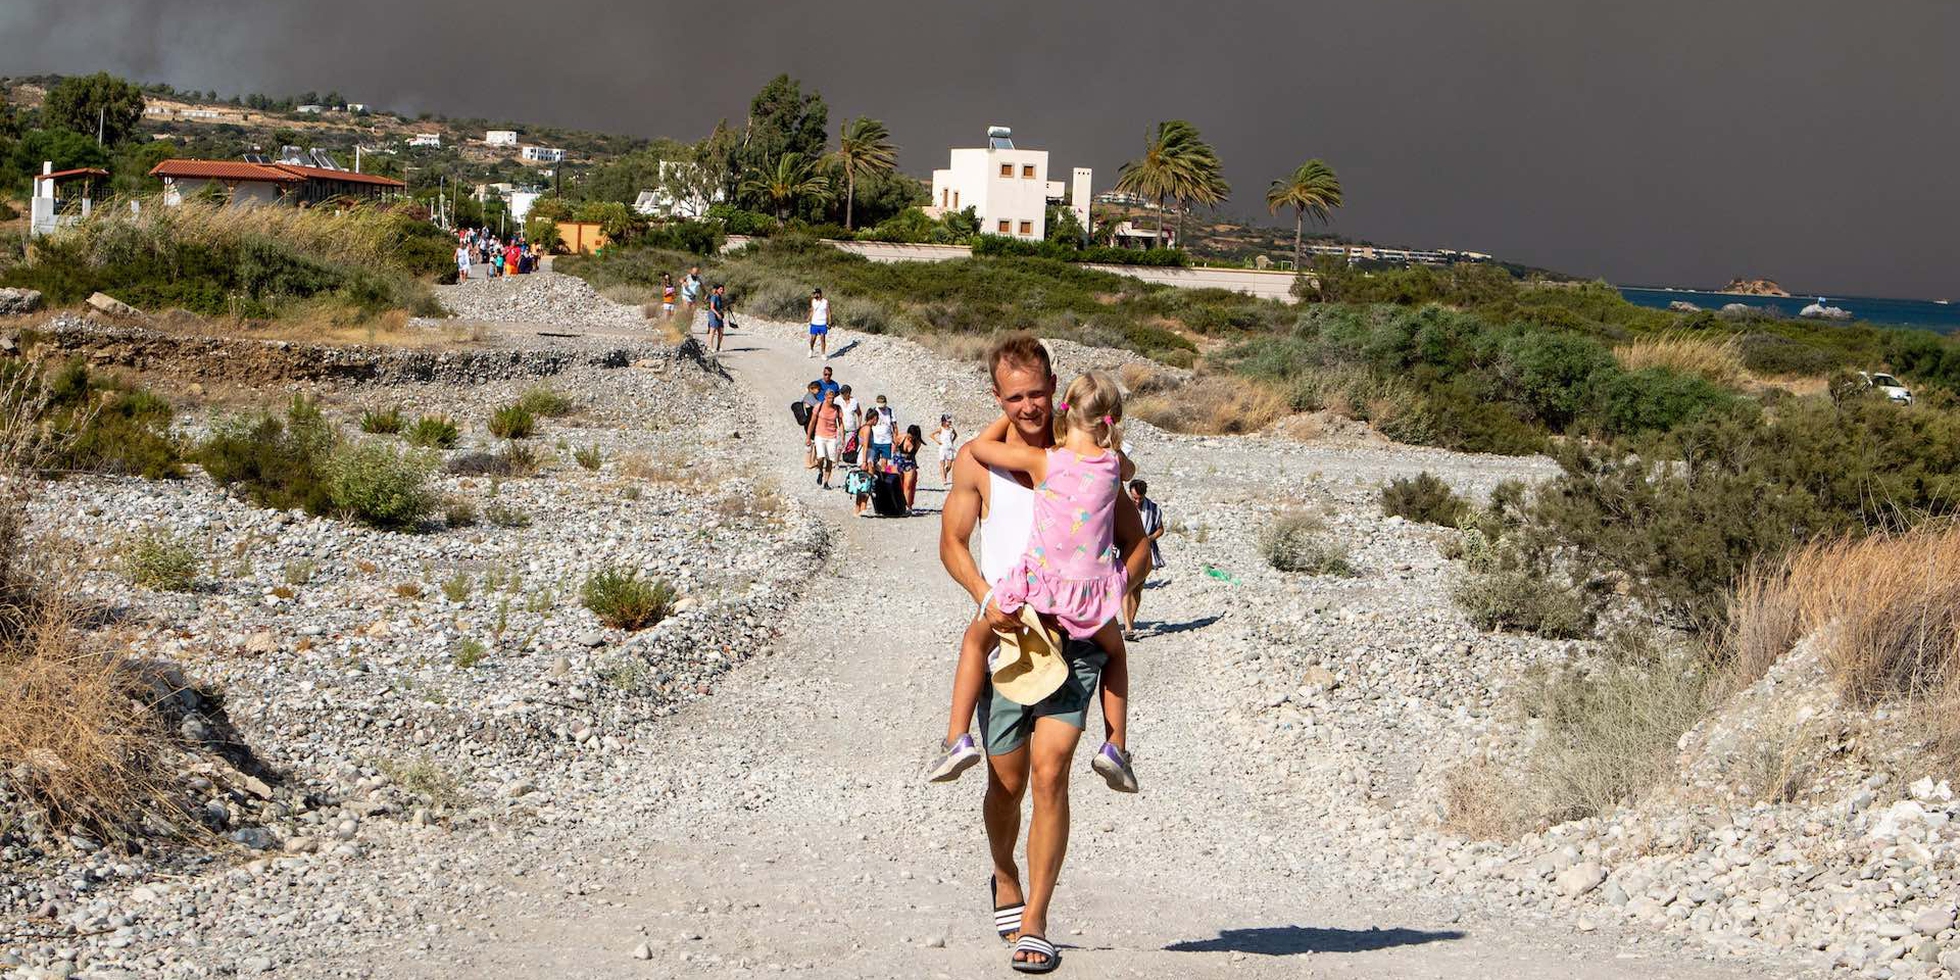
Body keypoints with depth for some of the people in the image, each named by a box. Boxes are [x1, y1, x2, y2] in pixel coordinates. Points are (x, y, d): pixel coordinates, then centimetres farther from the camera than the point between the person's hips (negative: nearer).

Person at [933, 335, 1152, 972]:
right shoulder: (978, 461, 2)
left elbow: (1136, 543, 7)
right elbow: (952, 542, 6)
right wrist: (986, 596, -13)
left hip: (1073, 637, -1)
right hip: (1006, 634, 1)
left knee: (1050, 773, -13)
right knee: (1007, 781, 9)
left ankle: (1034, 923, -8)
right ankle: (1005, 878, 40)